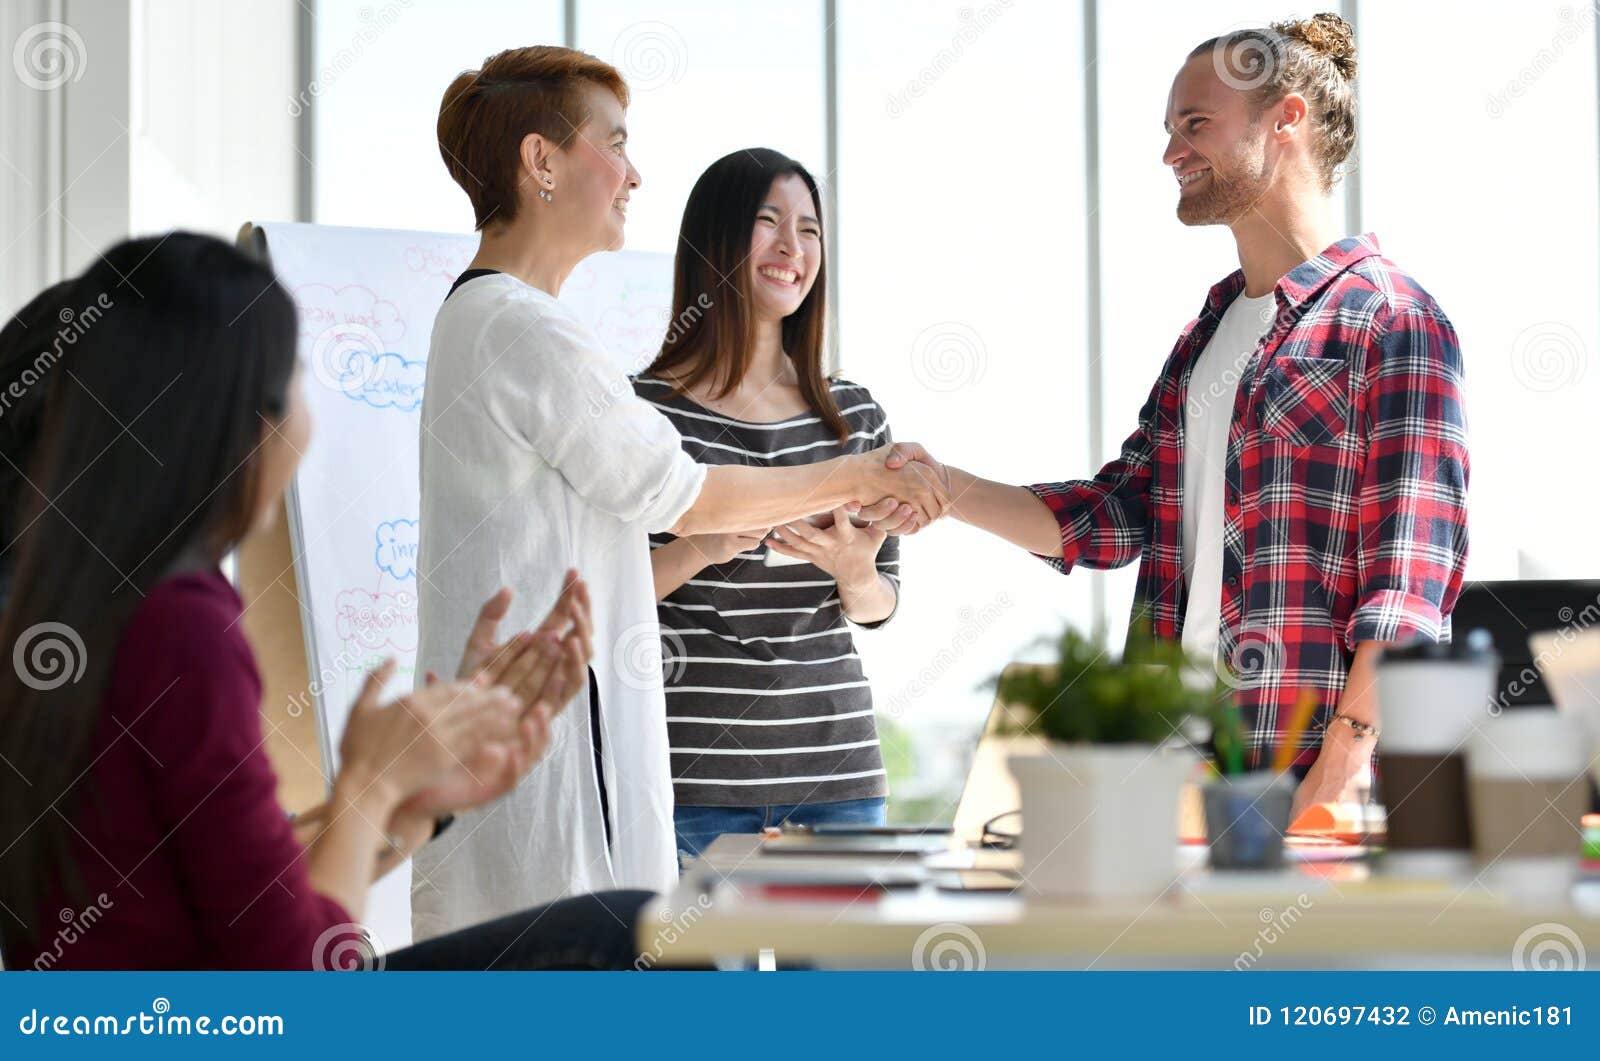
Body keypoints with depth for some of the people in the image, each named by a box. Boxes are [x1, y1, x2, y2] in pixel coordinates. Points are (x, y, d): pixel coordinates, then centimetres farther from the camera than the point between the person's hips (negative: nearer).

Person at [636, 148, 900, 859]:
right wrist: (702, 548, -19)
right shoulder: (641, 409, -4)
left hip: (835, 754, 4)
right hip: (692, 765, -4)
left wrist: (856, 571, -7)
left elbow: (879, 605, 15)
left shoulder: (854, 414, 9)